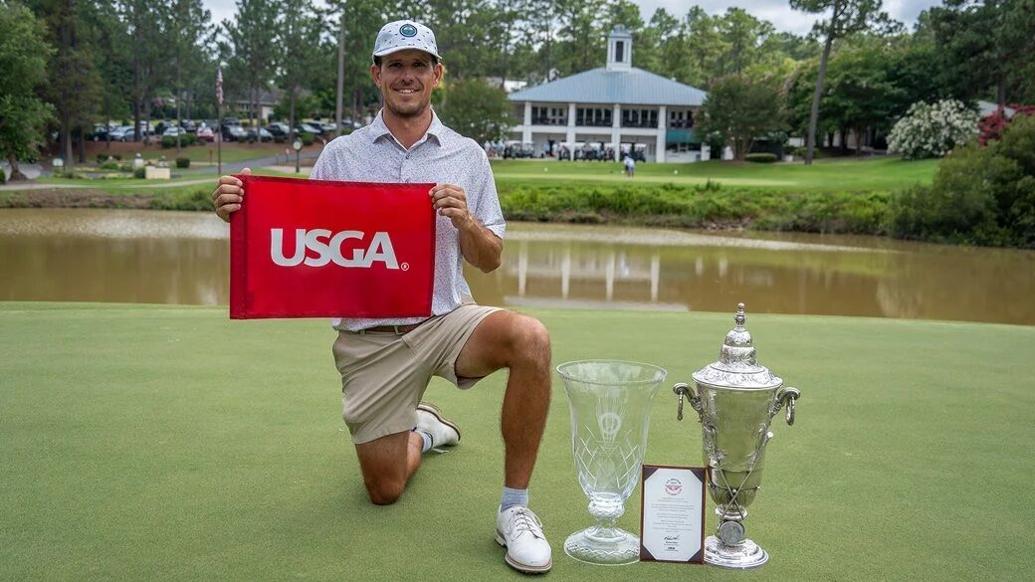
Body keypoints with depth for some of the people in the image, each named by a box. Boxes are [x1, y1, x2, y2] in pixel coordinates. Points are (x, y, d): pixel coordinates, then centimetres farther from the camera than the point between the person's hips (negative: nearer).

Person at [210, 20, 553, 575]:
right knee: (384, 490, 4)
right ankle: (420, 429, 42)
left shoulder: (467, 156, 4)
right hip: (368, 337, 0)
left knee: (529, 337, -33)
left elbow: (490, 260, 4)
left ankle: (514, 508, -17)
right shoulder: (339, 155, 3)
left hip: (446, 320, 0)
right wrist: (246, 211, -19)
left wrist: (466, 221, -17)